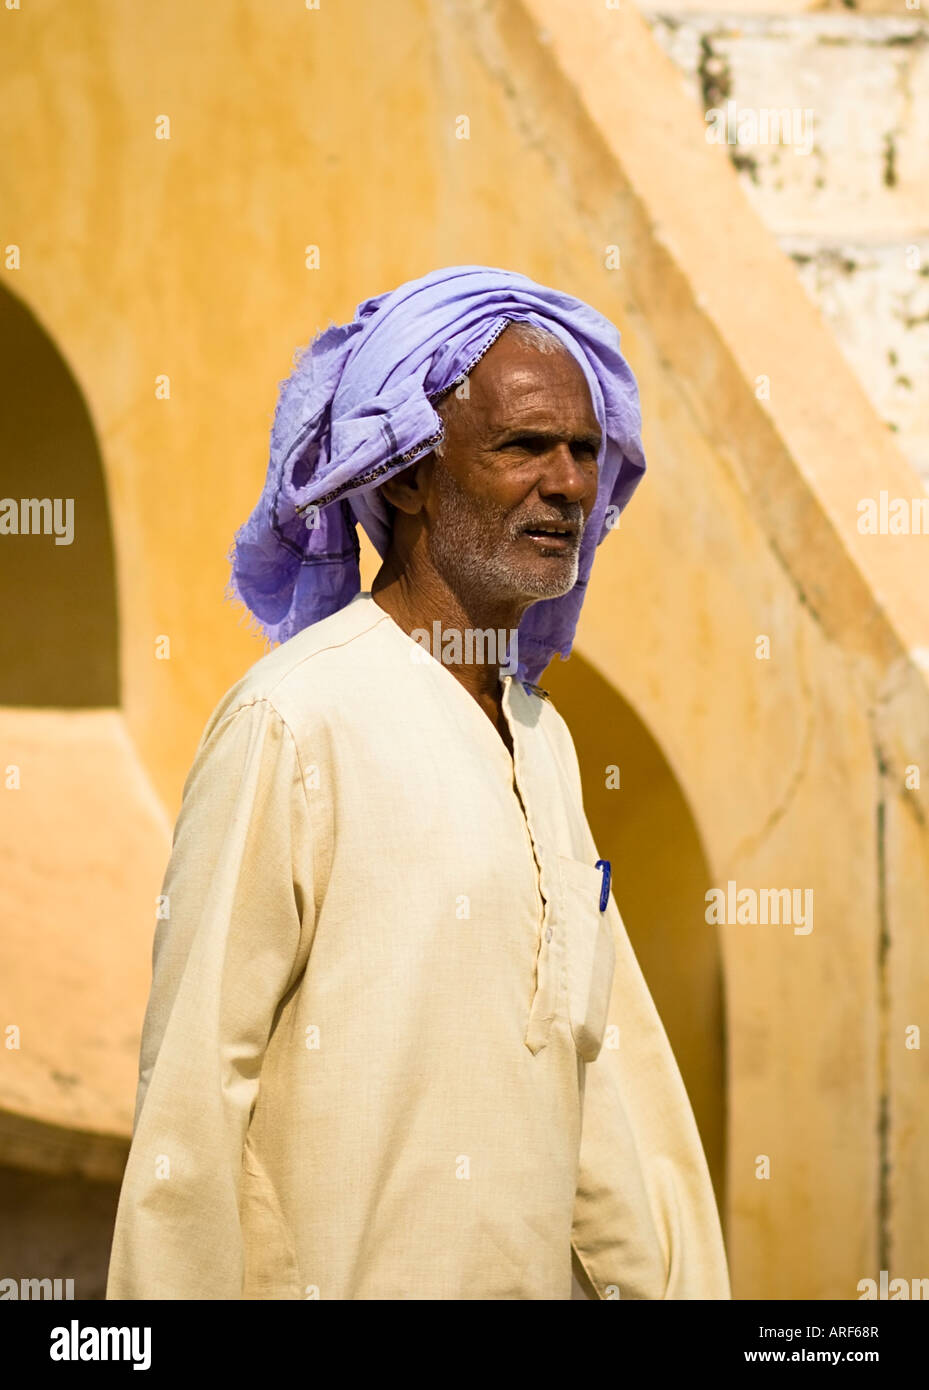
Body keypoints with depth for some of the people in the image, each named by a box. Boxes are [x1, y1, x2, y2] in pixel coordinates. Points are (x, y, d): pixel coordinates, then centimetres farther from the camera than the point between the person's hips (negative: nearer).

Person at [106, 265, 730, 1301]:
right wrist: (180, 1294, -17)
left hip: (533, 1273, 8)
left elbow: (594, 1058, 13)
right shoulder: (295, 720, -14)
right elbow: (190, 1090, -16)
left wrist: (671, 1282, 8)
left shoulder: (539, 736, 10)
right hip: (338, 1275, -7)